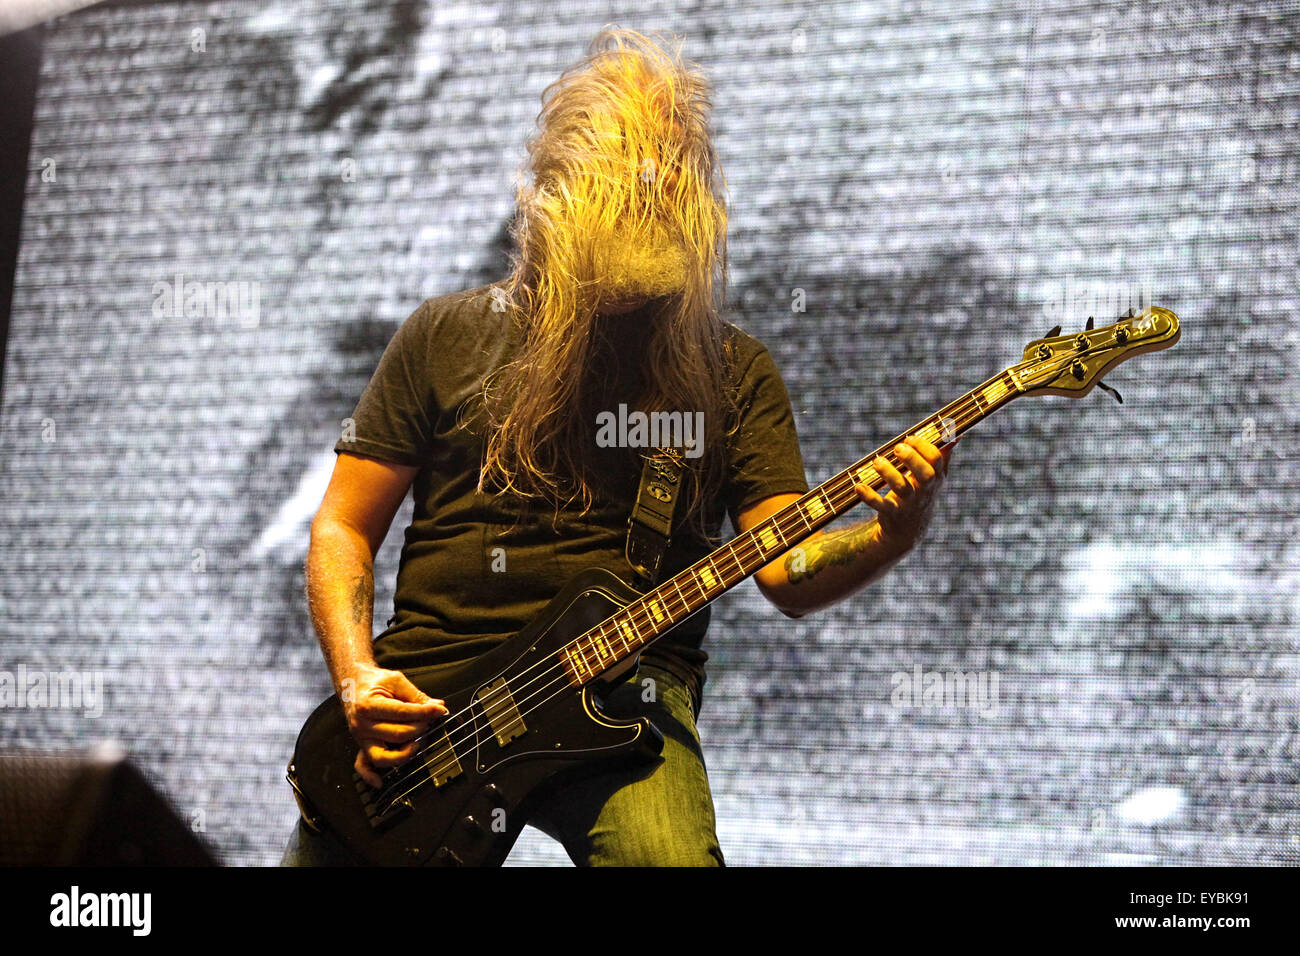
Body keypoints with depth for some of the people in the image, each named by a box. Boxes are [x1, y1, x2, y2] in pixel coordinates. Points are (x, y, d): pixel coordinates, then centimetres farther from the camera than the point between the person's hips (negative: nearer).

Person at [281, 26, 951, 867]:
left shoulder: (730, 369, 11)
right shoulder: (446, 337, 11)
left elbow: (788, 574, 3)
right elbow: (343, 527, 11)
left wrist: (890, 535, -18)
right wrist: (358, 679, -5)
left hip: (622, 699, -2)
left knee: (672, 853, -30)